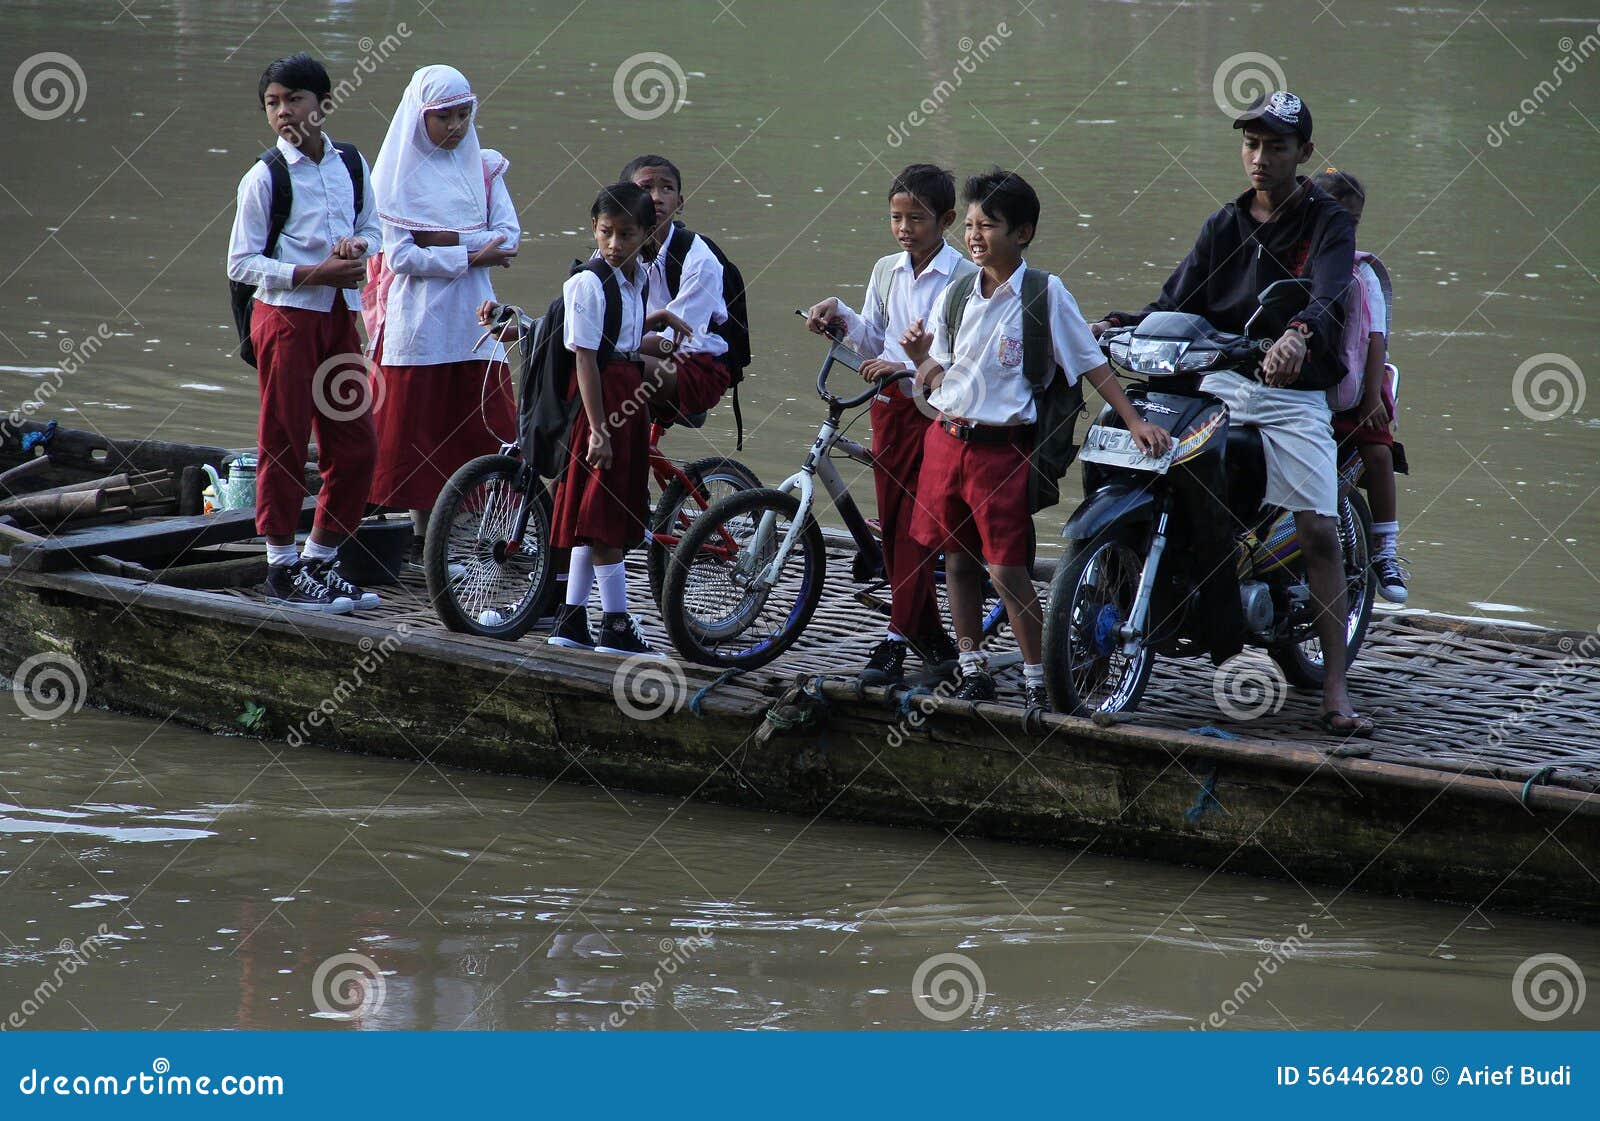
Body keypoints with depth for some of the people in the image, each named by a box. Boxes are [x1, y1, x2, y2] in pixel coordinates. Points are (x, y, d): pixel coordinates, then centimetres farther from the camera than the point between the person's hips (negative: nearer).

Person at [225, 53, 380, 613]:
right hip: (286, 314, -5)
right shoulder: (264, 177, -7)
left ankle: (321, 560, 18)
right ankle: (283, 570, 7)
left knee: (356, 442, 5)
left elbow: (371, 225, 20)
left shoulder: (351, 163, 6)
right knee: (284, 443, -1)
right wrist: (315, 273, -17)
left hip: (339, 314, 5)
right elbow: (242, 263, -8)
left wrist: (359, 244, -4)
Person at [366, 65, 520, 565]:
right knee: (423, 426, 1)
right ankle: (423, 537, 8)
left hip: (473, 316, 3)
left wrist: (449, 239, -13)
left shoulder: (483, 167, 9)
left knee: (492, 427, -2)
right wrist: (472, 256, -13)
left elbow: (507, 236, 0)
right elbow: (399, 256, -11)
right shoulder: (400, 175, -3)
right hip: (419, 316, -3)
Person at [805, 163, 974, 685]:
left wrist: (905, 366, -27)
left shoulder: (965, 279, -10)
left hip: (937, 407, -6)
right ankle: (931, 637, 18)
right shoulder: (886, 271, 10)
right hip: (890, 407, 6)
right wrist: (839, 313, -2)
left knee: (915, 525, -9)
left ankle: (896, 642, -9)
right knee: (892, 521, 7)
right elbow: (871, 343, 14)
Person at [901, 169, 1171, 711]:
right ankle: (972, 670, 21)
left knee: (1007, 570, -7)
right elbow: (936, 381, 13)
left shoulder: (1045, 295, -6)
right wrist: (920, 357, -8)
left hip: (1002, 447, -5)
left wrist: (1135, 421, -11)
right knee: (958, 560, 10)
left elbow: (1092, 364, -5)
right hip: (946, 438, 5)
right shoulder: (956, 296, 8)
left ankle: (1037, 680, 3)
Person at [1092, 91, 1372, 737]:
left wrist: (1298, 335, -41)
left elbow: (1328, 297, -19)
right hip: (1216, 384, 4)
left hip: (1293, 393, -4)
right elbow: (1178, 302, 12)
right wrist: (1121, 325, -8)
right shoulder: (1224, 227, 17)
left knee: (1319, 532, -14)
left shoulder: (1327, 224, 1)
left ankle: (1335, 691, -14)